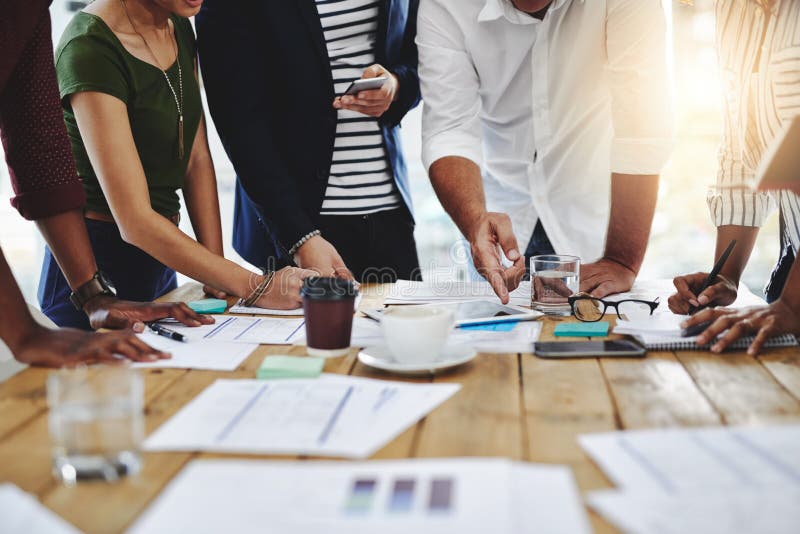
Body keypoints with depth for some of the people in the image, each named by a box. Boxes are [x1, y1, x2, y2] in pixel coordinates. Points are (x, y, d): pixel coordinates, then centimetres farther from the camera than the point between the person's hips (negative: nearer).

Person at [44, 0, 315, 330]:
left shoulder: (180, 29, 3)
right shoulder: (91, 50, -22)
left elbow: (197, 160, 4)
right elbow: (134, 222, -26)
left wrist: (216, 275, -5)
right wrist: (256, 287, -25)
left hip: (159, 265, 7)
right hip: (98, 267, -7)